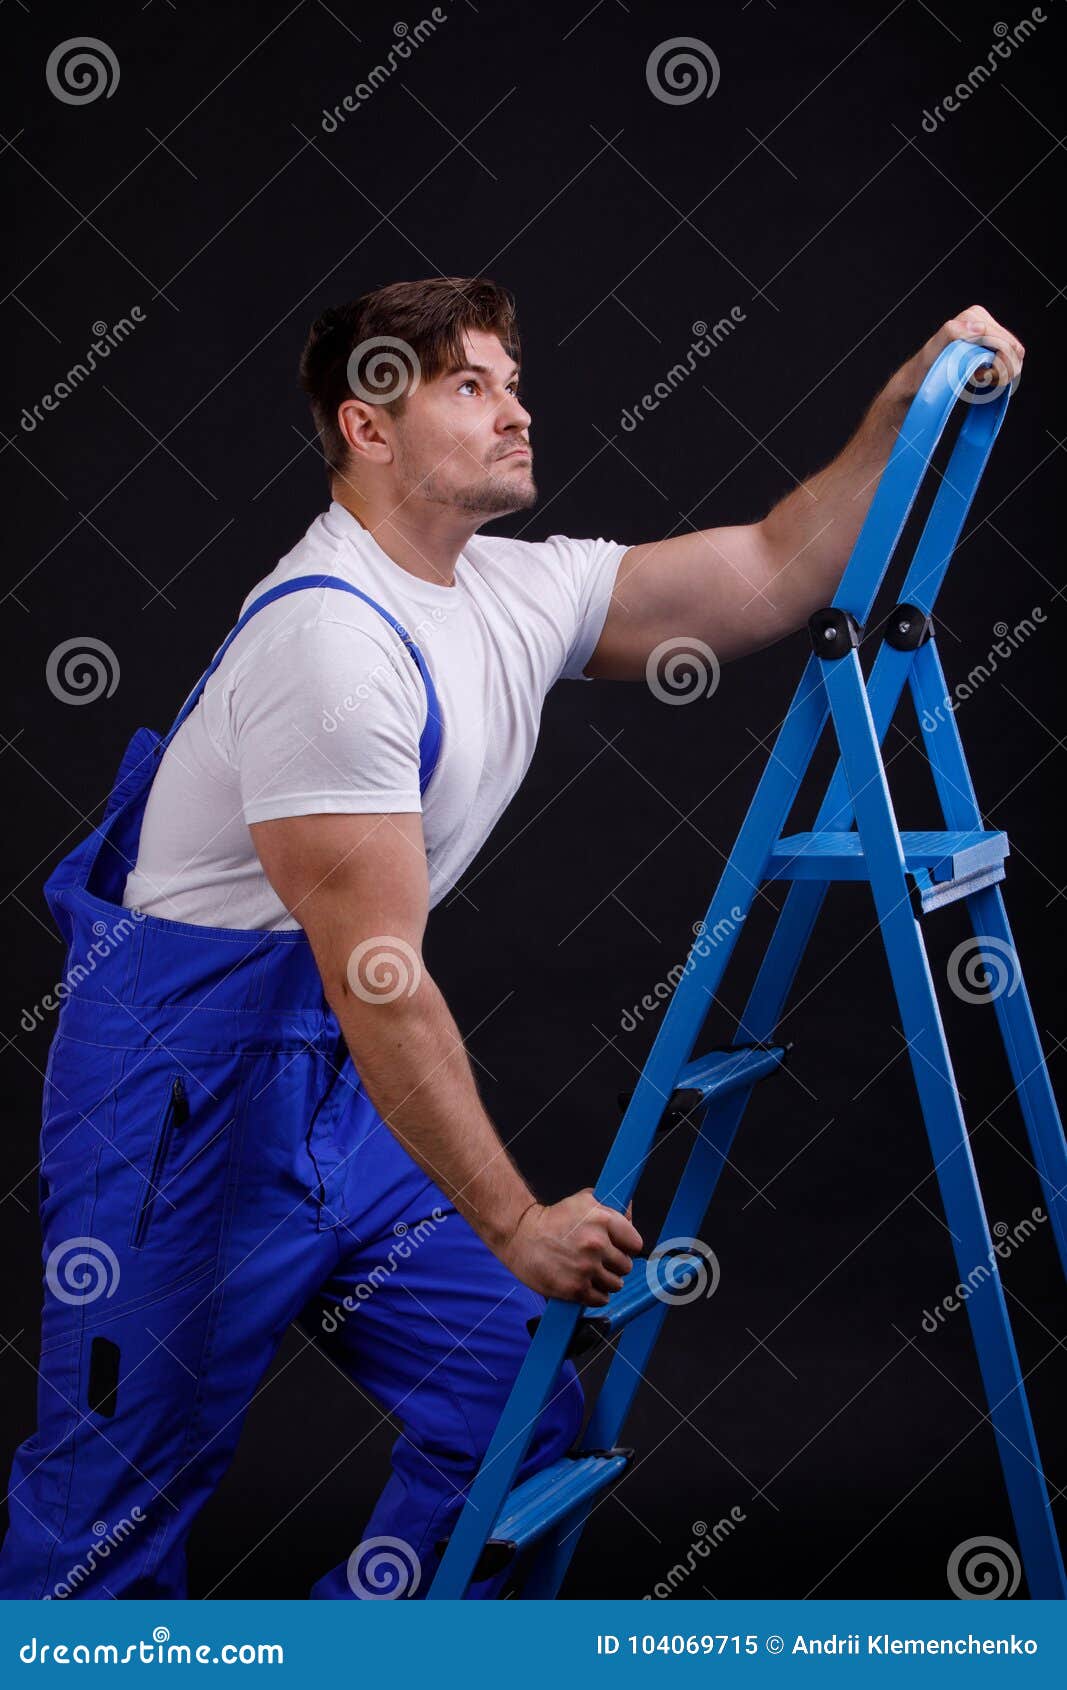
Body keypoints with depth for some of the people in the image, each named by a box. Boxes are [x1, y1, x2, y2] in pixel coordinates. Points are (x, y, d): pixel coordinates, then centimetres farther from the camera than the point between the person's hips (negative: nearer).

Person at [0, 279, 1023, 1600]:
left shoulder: (517, 594, 6)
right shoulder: (329, 639, -22)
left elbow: (771, 575, 10)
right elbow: (372, 980, -25)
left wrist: (906, 408, -4)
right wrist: (512, 1223, -23)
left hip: (343, 1080, 9)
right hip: (184, 1082, -9)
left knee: (516, 1413, 7)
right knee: (120, 1488, -2)